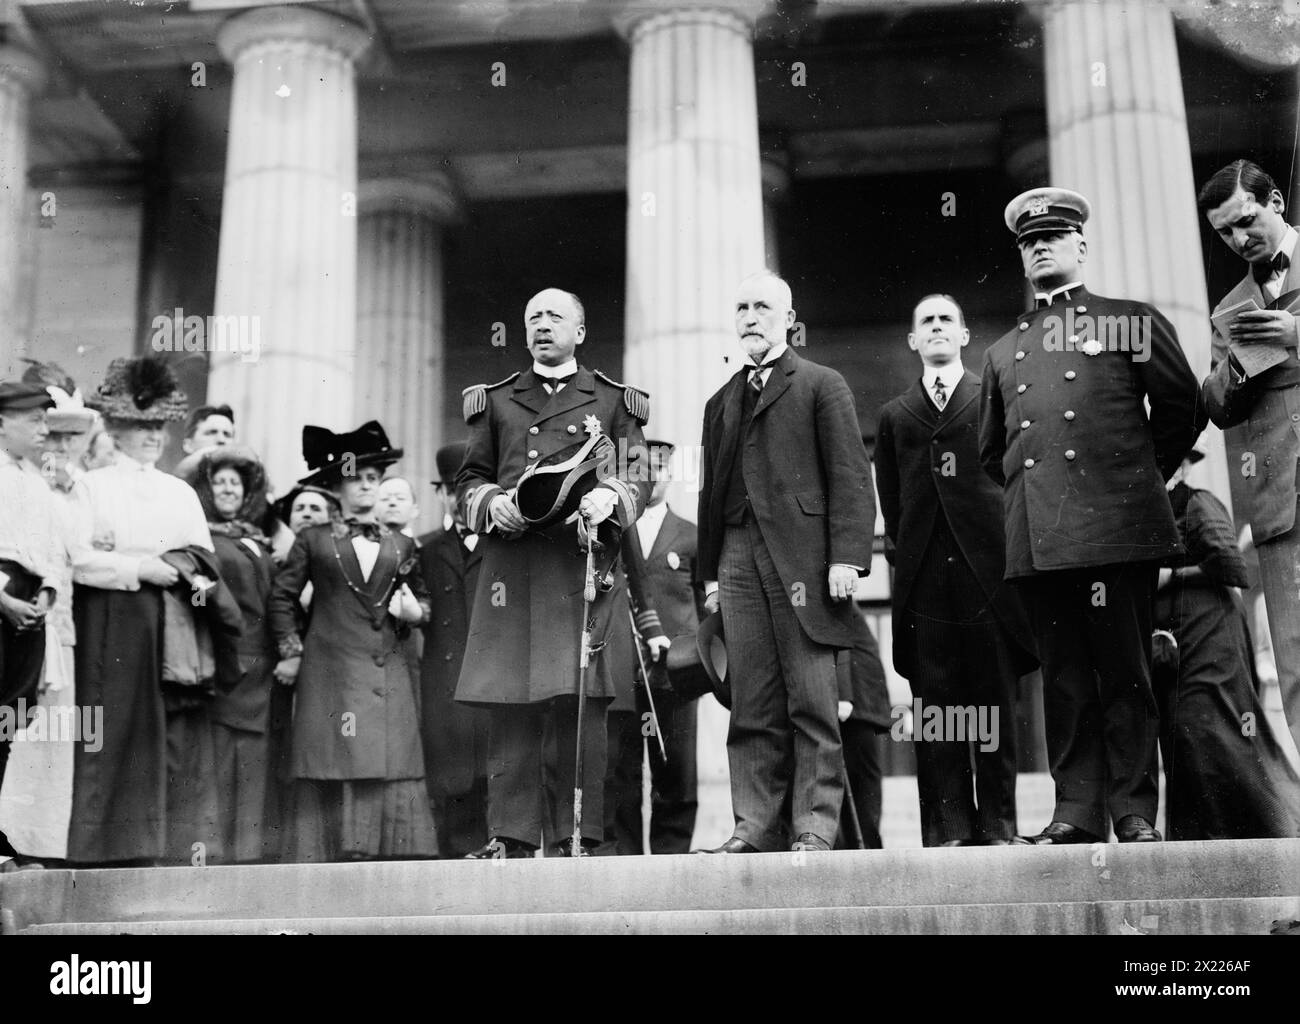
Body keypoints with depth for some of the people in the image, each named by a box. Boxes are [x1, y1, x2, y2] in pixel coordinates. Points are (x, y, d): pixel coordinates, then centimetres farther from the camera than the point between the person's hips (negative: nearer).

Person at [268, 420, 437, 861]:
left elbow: (421, 598, 24)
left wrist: (416, 612, 2)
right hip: (330, 673, -2)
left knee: (392, 768, -3)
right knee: (334, 768, -5)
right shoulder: (313, 540, 7)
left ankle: (392, 855, 0)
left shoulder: (401, 545, 15)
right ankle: (334, 854, -1)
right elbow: (282, 596, 11)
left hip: (388, 674, 2)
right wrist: (290, 652, 6)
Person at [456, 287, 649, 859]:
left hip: (581, 562, -2)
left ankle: (578, 837, -1)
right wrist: (493, 504, -3)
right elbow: (469, 479, 18)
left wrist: (607, 499, -13)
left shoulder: (613, 402, 15)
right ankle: (511, 833, 2)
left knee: (580, 698, -7)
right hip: (510, 562, 2)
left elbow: (636, 481, 9)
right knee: (508, 701, -3)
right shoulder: (495, 402, 20)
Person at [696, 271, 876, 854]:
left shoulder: (822, 385, 7)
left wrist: (846, 557, -12)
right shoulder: (721, 402, 23)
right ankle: (756, 826, 5)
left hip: (802, 554, -5)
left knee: (813, 702, -5)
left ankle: (815, 826, 0)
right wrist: (708, 570, 15)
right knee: (752, 706, 2)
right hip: (738, 558, 5)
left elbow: (850, 476, -2)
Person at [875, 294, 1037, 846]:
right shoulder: (894, 415, 18)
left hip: (988, 566, -1)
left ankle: (998, 823, 3)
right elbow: (890, 499, 16)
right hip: (923, 573, 1)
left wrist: (1010, 546, 0)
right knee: (934, 702, -2)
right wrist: (901, 550, 5)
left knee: (995, 696, -2)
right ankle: (948, 827, 1)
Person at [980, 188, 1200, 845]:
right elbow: (991, 449, 28)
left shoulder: (1133, 320, 10)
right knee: (1064, 680, 4)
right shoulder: (1003, 351, 20)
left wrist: (1137, 477, 13)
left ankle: (1135, 814, 4)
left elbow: (1179, 408, 10)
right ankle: (1076, 811, 7)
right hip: (1037, 538, 4)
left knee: (1125, 675, -2)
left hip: (1117, 527, -3)